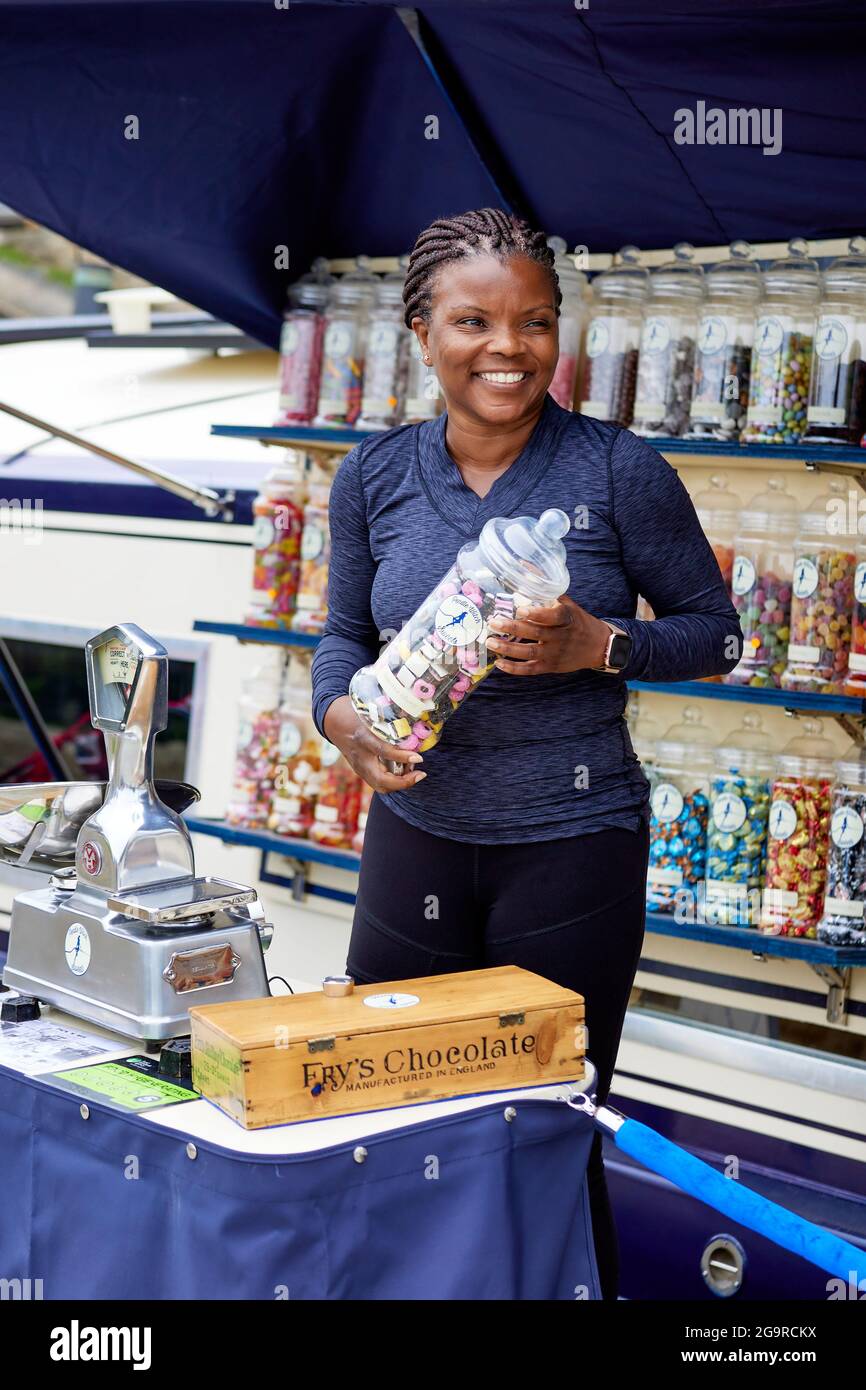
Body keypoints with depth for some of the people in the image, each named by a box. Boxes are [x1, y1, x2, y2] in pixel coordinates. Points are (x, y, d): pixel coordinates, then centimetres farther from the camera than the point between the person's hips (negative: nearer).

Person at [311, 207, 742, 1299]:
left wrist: (597, 645, -18)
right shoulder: (373, 477, 2)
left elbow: (713, 630, 0)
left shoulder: (621, 472, -8)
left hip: (573, 848, -3)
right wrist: (340, 714, -9)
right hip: (414, 833, 4)